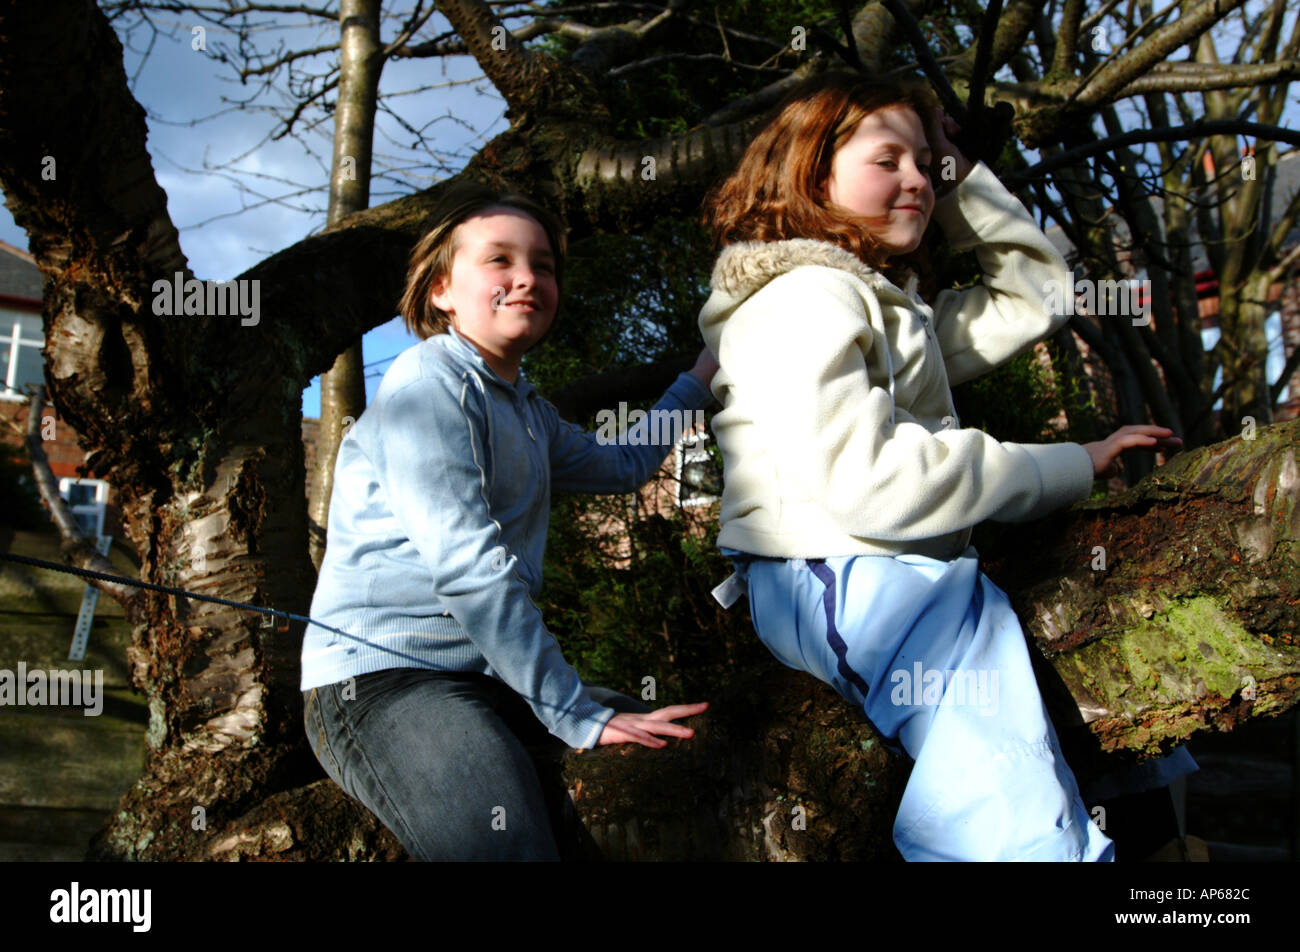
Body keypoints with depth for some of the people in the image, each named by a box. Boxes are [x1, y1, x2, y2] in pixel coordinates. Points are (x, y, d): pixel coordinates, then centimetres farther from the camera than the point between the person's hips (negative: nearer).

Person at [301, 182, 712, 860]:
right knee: (518, 845, -30)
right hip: (384, 673, -9)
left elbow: (620, 466, 38)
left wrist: (697, 382, 39)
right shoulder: (429, 381, -9)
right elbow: (466, 565, -18)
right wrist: (574, 713, -18)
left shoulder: (527, 411, 18)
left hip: (489, 679, 9)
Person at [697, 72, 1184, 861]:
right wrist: (1071, 467, -11)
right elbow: (862, 478, -19)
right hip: (842, 581, -10)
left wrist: (960, 178, 23)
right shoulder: (798, 299, -6)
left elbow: (1037, 293, 32)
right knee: (1030, 827, -21)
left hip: (891, 578, 10)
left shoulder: (889, 307, 26)